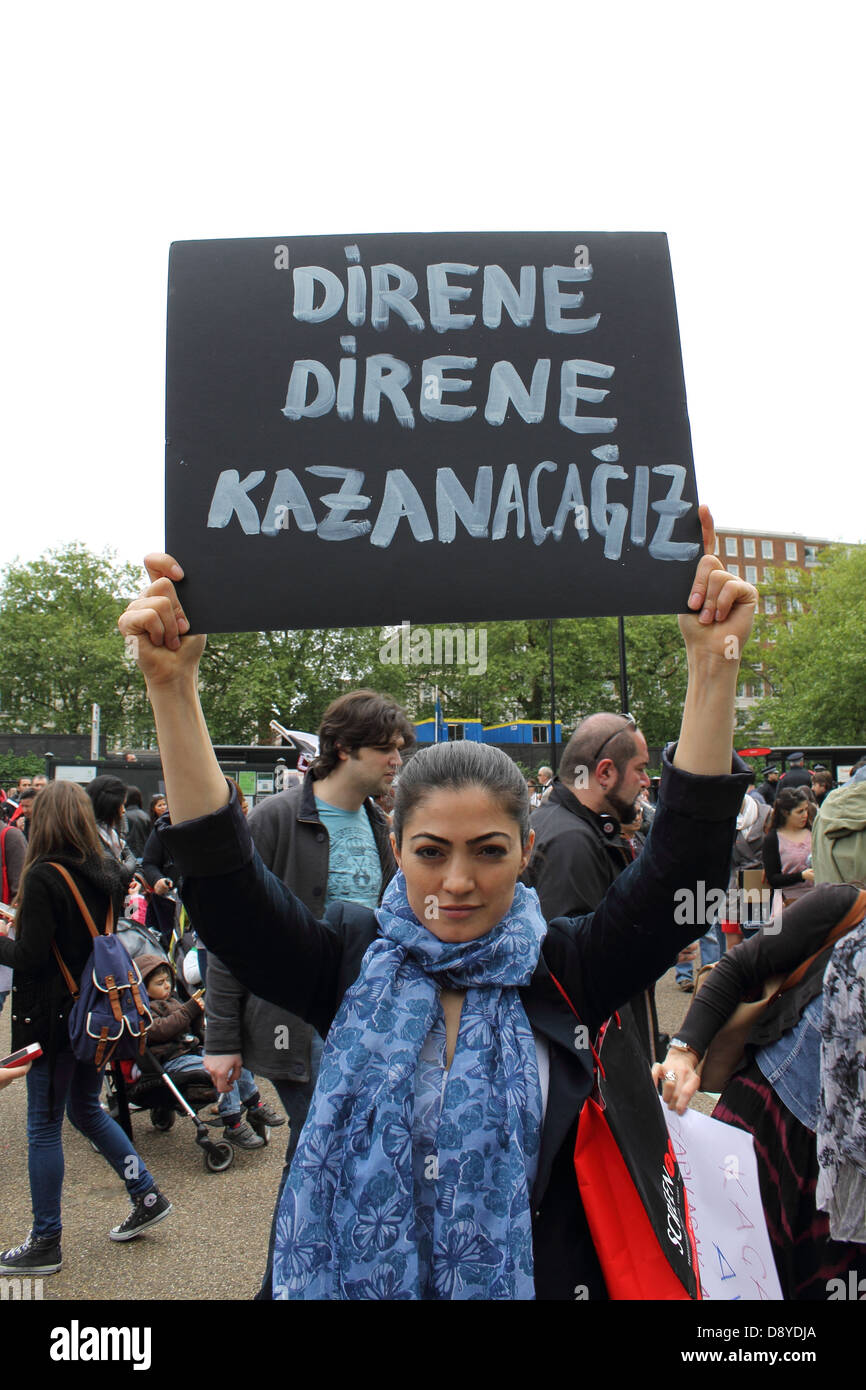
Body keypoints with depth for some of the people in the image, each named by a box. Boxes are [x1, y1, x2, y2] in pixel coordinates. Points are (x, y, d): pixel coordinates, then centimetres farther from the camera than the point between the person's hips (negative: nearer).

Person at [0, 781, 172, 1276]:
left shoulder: (44, 877, -19)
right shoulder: (108, 872, 2)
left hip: (55, 1017, -7)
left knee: (44, 1126, 6)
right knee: (86, 1108, 23)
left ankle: (46, 1244, 16)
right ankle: (148, 1195, 25)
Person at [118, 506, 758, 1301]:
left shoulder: (561, 973, -12)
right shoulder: (353, 963, -12)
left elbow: (682, 871, -22)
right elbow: (224, 884, -23)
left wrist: (714, 667, -32)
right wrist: (172, 686, -33)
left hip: (543, 1279, 0)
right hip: (356, 1280, 1)